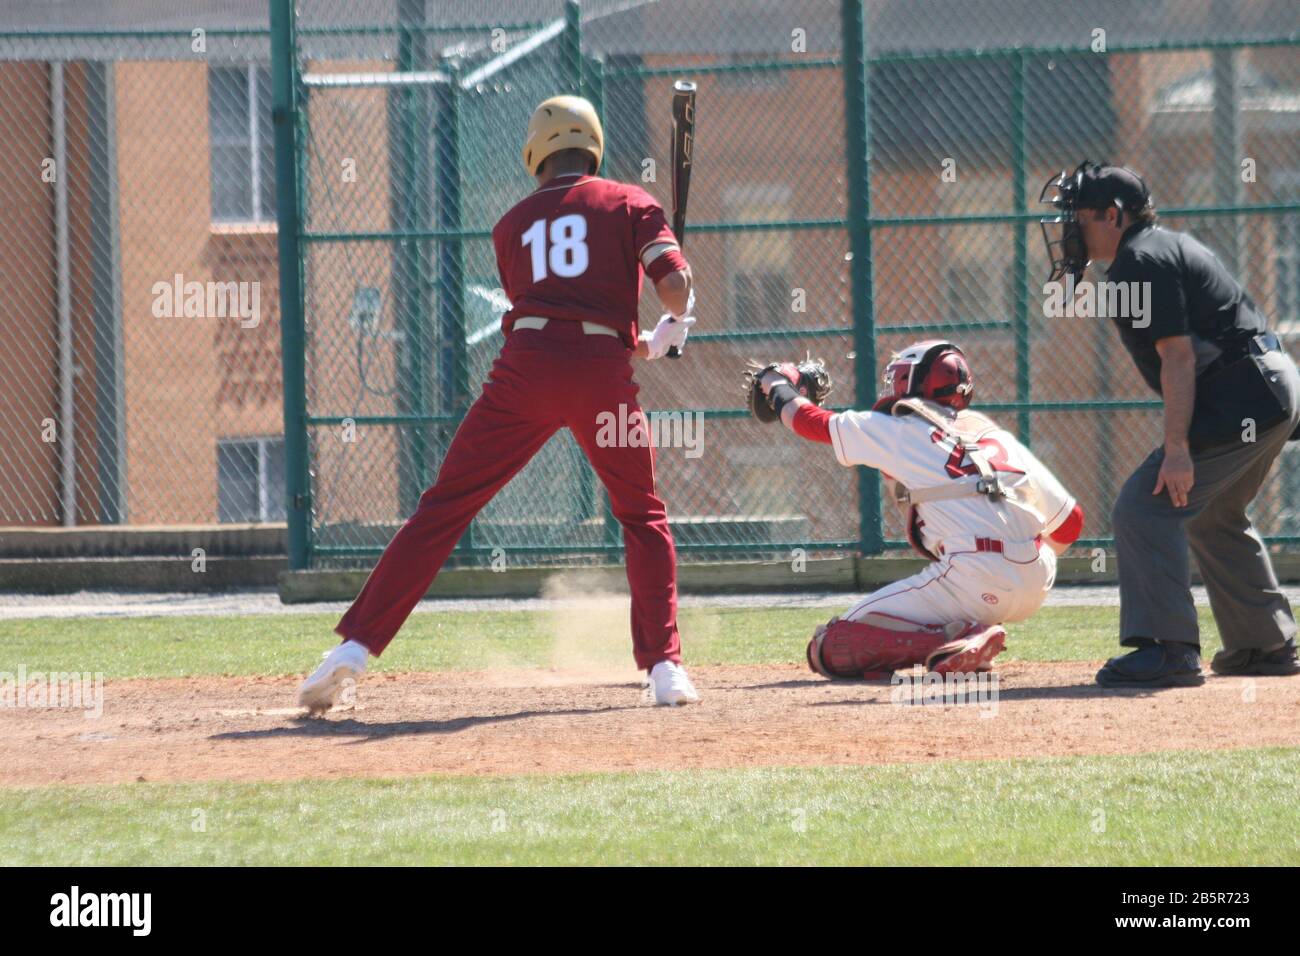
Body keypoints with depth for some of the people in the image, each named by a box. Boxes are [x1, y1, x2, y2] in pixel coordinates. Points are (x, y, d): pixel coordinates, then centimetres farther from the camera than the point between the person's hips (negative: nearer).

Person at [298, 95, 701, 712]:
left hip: (527, 366, 1)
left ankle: (355, 645, -4)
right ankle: (664, 666, 7)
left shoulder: (514, 224, 21)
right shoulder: (630, 203, 14)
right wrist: (672, 327, 20)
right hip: (603, 373, -1)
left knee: (444, 507, 2)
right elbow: (675, 281, -2)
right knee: (643, 517, 18)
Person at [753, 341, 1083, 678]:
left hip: (972, 582, -6)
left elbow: (812, 422, 23)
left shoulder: (899, 430, 9)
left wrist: (779, 387, 44)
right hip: (1036, 587, 6)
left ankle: (957, 640, -18)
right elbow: (1069, 519, 19)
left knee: (827, 650, 1)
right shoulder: (997, 436, 20)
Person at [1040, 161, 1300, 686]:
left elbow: (1178, 356, -20)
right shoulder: (1168, 246, 21)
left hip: (1240, 400, -11)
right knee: (1213, 518, 26)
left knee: (1144, 509, -13)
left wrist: (1177, 448, -24)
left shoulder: (1140, 262, -12)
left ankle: (1166, 649, -17)